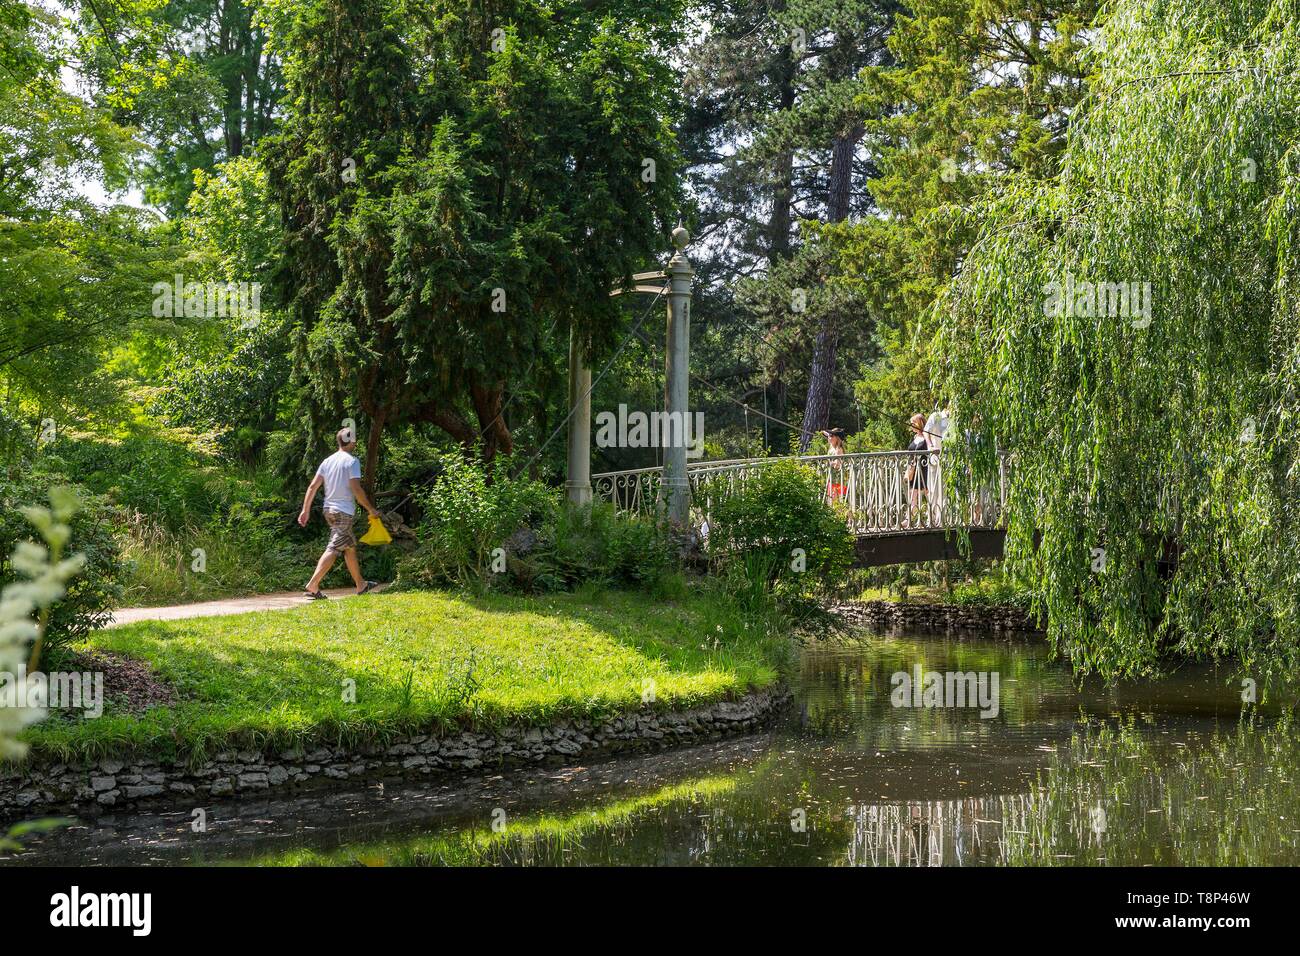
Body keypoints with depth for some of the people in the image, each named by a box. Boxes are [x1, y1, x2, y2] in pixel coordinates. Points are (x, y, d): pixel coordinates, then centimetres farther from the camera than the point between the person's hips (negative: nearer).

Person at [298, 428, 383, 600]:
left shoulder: (328, 461, 10)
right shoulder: (352, 461, -10)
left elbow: (312, 486, 6)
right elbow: (356, 489, -17)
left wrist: (306, 510, 9)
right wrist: (371, 509, -8)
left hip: (328, 509, 8)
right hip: (344, 511, -8)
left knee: (350, 546, 18)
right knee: (334, 548, -11)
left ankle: (360, 584, 26)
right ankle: (313, 585, -21)